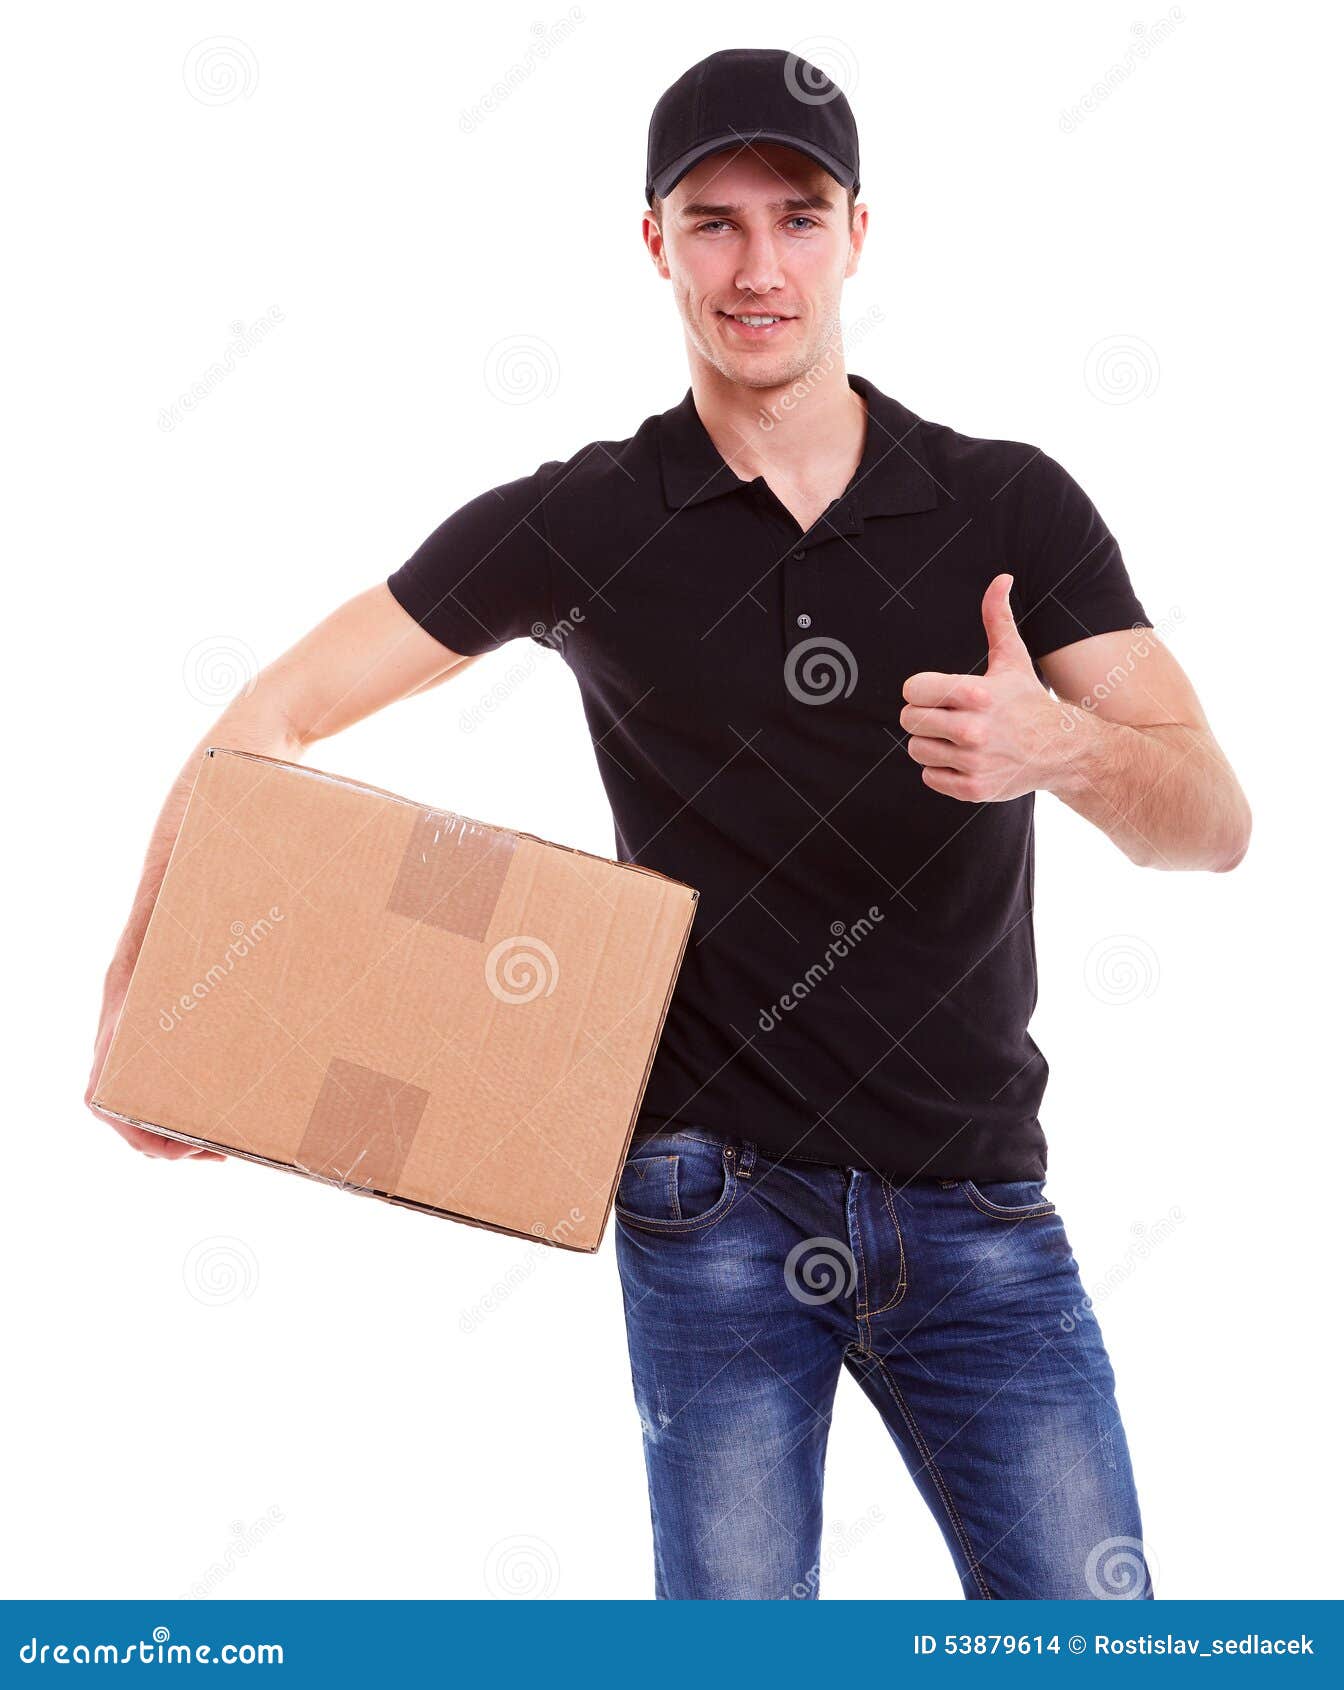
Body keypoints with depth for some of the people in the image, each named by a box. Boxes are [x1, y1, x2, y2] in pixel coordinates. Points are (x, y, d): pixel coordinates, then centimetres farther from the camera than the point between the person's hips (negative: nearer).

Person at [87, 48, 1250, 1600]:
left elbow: (1214, 824, -4)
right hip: (715, 1201, -1)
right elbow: (274, 717, 1)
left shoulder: (1015, 509, 1)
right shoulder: (577, 524, -2)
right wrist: (139, 990, -7)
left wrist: (1062, 746, -26)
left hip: (977, 1208, 2)